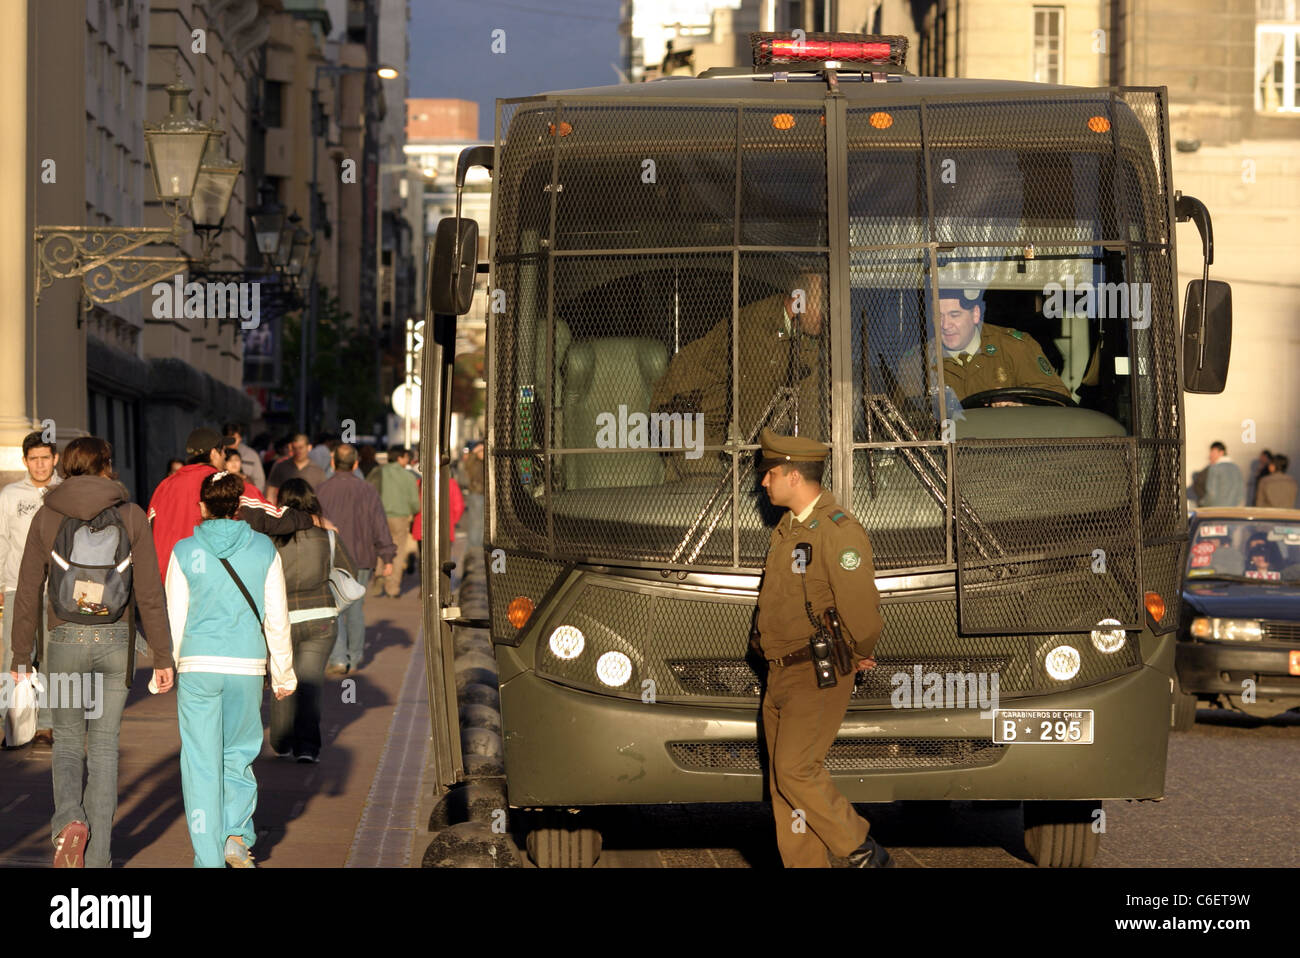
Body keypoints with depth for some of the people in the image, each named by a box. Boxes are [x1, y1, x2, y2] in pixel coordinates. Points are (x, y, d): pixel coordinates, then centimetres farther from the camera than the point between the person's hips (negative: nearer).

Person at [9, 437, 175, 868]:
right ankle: (97, 855, 8)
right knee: (104, 745, 9)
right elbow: (149, 593, -4)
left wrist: (20, 658, 7)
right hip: (116, 640, 0)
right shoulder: (130, 516, -2)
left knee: (68, 740, 15)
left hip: (65, 639, 0)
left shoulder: (46, 517, -1)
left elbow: (29, 593, 0)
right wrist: (163, 657, 1)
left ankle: (69, 820, -12)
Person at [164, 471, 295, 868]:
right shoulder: (263, 550, 2)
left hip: (198, 666, -1)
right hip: (248, 666, 1)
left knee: (202, 762, 4)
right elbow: (277, 618, 4)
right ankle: (237, 836, 7)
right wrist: (284, 673, 14)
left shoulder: (184, 552, -2)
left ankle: (209, 857, 3)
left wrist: (167, 666, 15)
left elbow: (175, 619, 1)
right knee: (239, 753, 20)